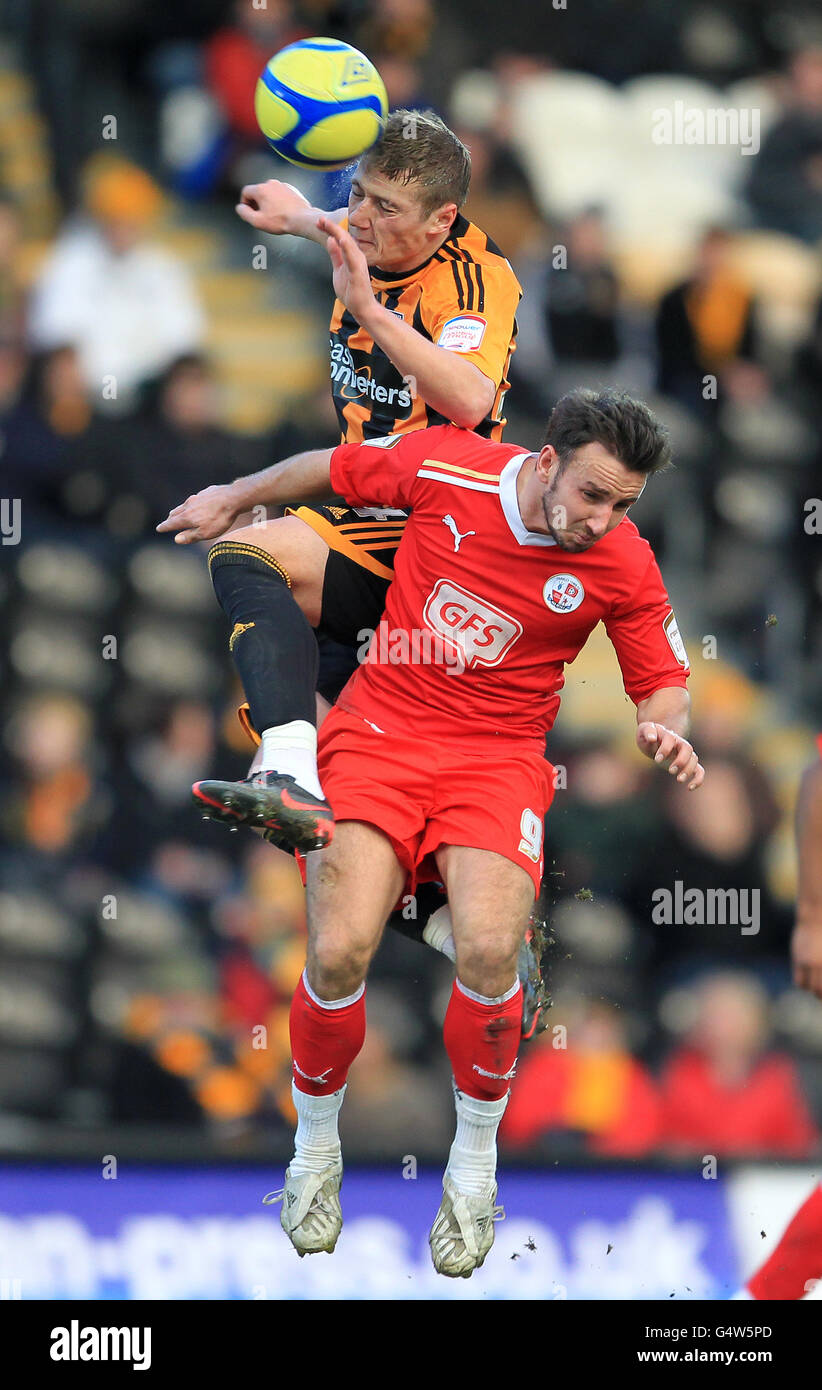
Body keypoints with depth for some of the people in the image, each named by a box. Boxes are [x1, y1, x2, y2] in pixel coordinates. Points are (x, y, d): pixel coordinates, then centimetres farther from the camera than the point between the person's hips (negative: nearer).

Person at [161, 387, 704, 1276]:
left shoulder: (622, 563, -7)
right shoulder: (446, 468, -10)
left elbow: (662, 682, 7)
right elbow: (333, 468, 10)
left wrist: (663, 730, -17)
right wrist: (232, 501, 24)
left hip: (497, 758, 0)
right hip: (379, 730, 0)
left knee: (488, 951, -26)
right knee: (339, 954, -20)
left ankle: (474, 1162, 0)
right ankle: (316, 1149, 8)